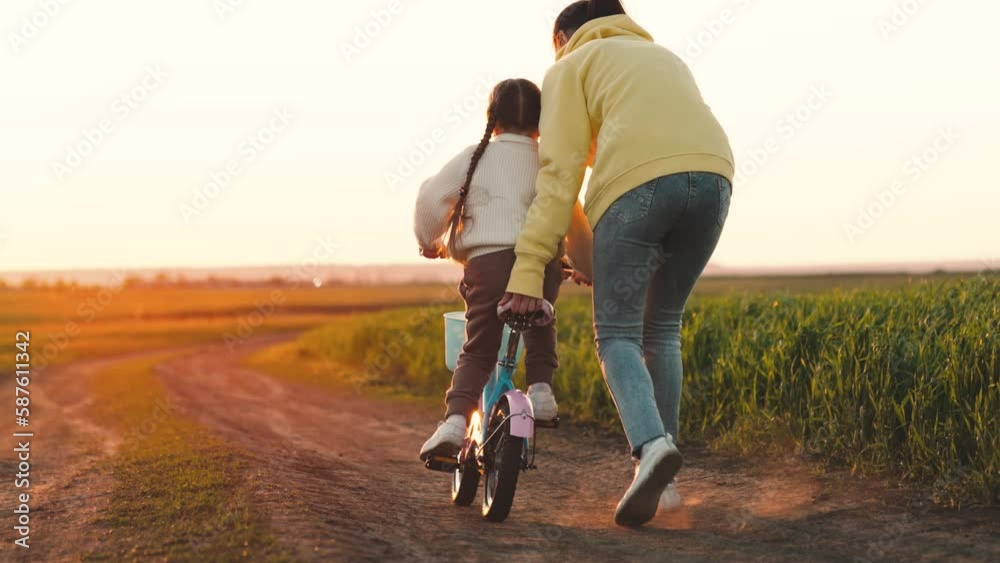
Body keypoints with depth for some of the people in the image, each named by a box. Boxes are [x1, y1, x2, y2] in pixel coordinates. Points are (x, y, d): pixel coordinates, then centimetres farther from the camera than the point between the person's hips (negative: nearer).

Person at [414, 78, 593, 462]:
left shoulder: (474, 158, 14)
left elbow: (432, 197, 4)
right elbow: (575, 219, 23)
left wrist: (429, 241, 21)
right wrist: (587, 268, 37)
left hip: (486, 260, -1)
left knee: (477, 351, 4)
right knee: (540, 329, 30)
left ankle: (455, 421, -13)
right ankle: (540, 386, 11)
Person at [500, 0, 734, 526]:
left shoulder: (570, 68, 21)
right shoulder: (663, 57, 39)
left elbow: (559, 173, 6)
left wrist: (529, 266, 2)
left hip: (638, 182, -5)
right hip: (714, 175, 5)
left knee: (617, 333, 3)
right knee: (661, 327, 19)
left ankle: (652, 445, -25)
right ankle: (662, 481, 16)